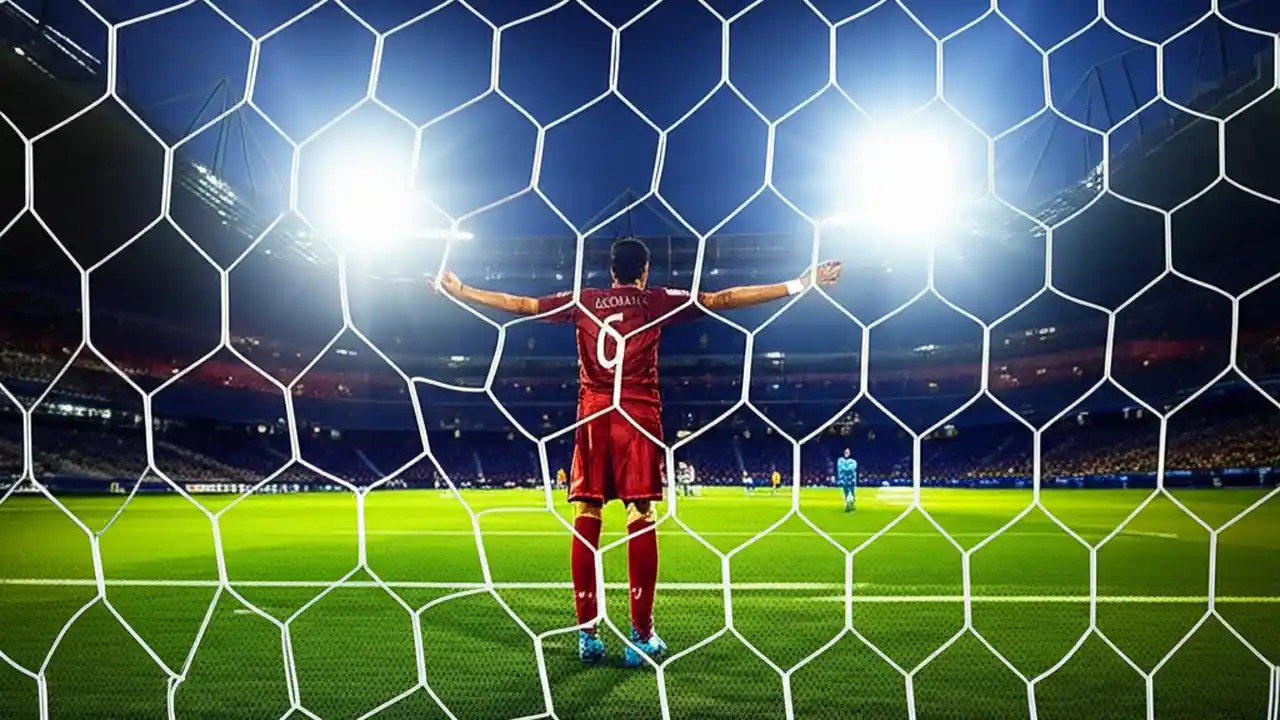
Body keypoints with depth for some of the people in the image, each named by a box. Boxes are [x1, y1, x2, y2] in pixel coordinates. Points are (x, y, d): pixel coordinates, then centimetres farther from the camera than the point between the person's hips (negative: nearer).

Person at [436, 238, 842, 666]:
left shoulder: (582, 302, 14)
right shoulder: (656, 301, 6)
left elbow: (520, 304, 19)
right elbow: (723, 300, 3)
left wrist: (458, 291, 32)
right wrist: (799, 284, 6)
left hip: (592, 415, 3)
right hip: (638, 415, -3)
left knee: (585, 519, 2)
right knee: (641, 520, -2)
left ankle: (587, 634, 5)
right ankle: (641, 636, -1)